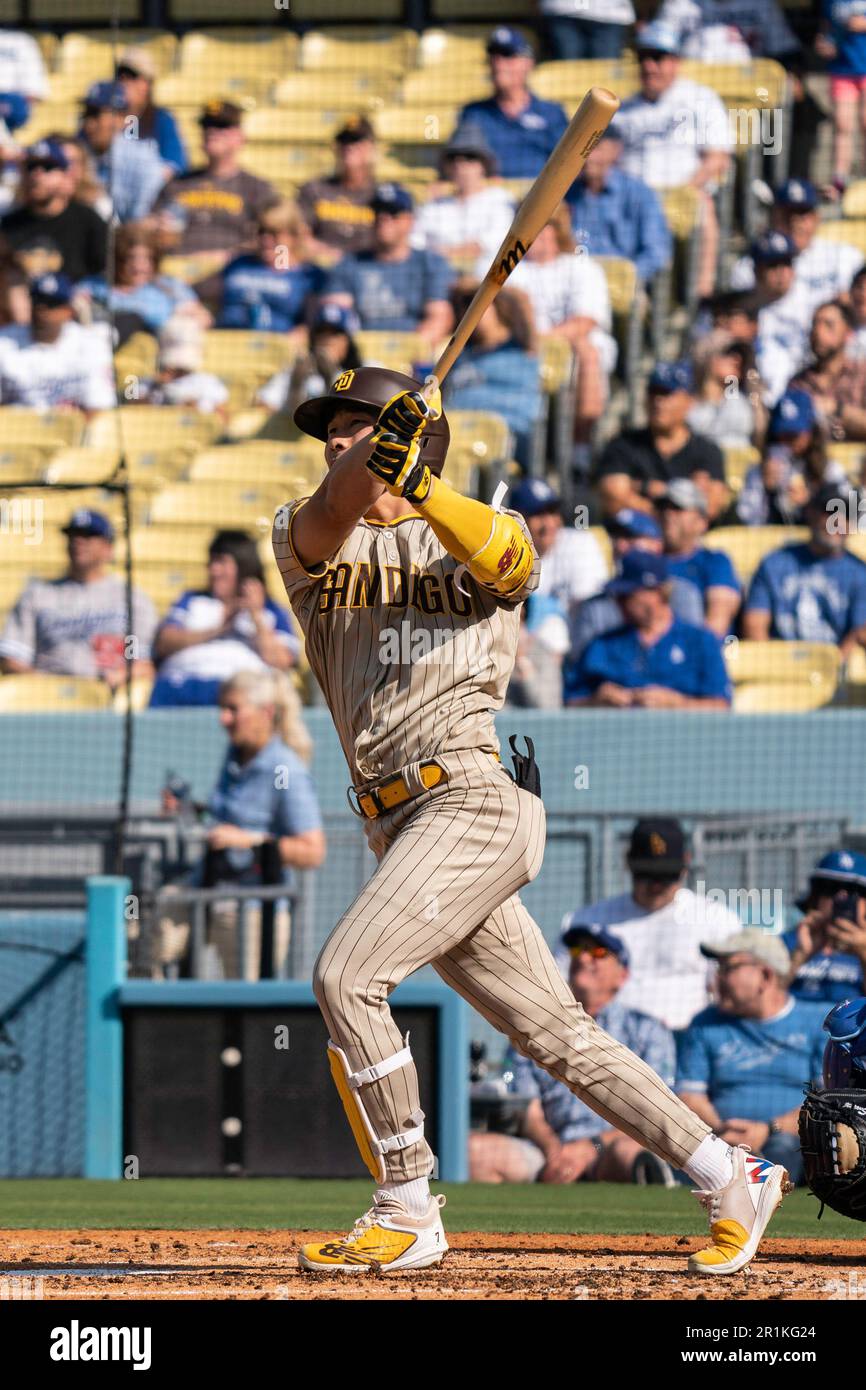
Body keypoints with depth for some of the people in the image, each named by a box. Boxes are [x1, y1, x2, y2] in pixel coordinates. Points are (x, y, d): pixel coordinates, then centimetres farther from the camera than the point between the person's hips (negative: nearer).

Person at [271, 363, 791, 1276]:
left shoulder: (468, 538, 6)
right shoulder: (308, 543, 17)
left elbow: (505, 557, -19)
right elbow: (331, 514, -8)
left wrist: (419, 488, -37)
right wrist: (373, 452, -29)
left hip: (474, 800, -6)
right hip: (405, 831, 6)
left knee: (347, 974, -20)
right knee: (558, 1035, 7)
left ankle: (407, 1216, -14)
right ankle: (730, 1181, 16)